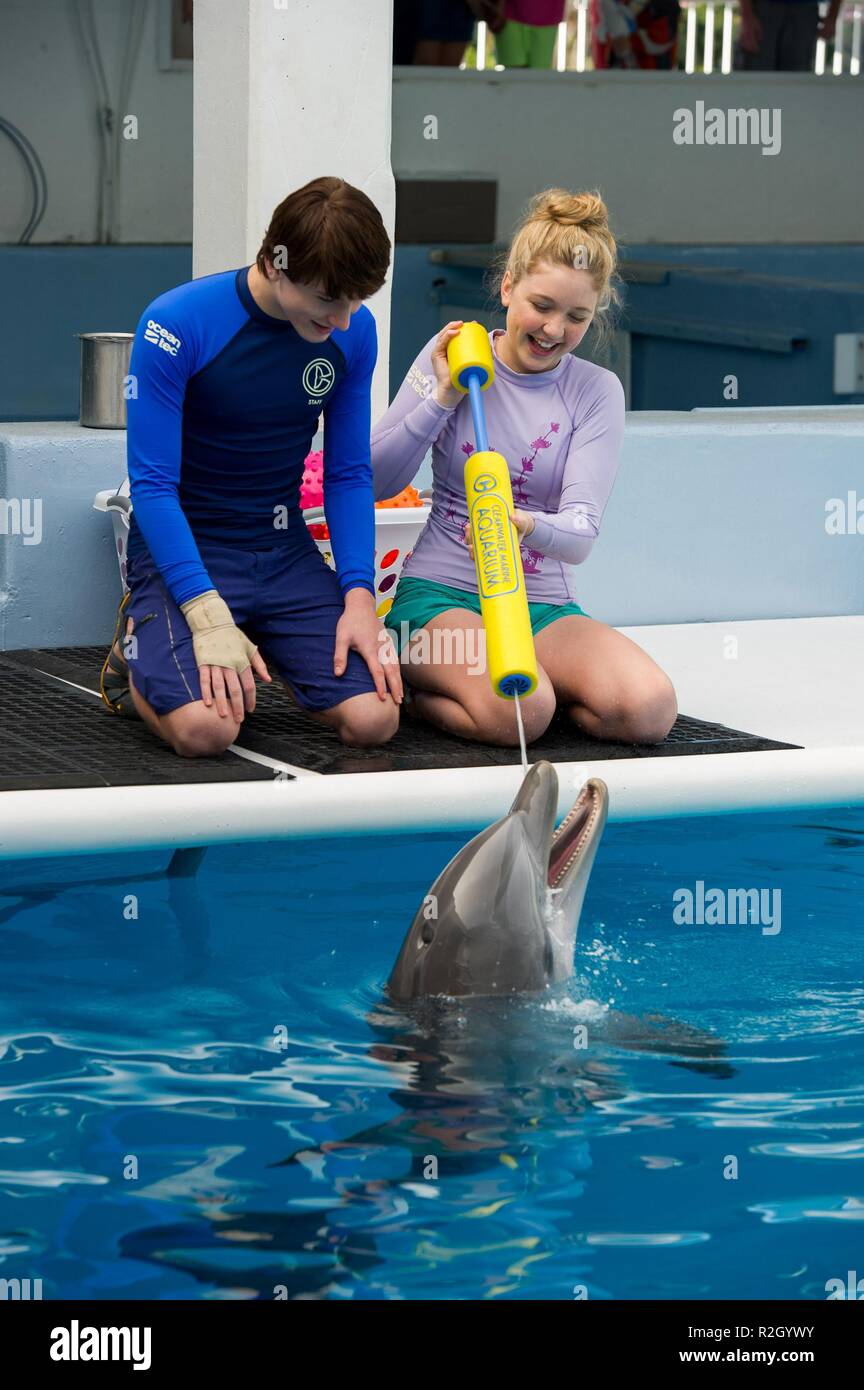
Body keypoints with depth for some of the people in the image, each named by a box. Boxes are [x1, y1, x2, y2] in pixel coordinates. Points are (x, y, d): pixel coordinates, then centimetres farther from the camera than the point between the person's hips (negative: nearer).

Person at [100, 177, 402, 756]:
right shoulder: (178, 324, -18)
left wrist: (359, 596, -9)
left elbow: (349, 475, 5)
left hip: (285, 552, 4)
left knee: (374, 719, -16)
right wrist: (208, 616, -25)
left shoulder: (354, 332, -3)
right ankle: (139, 650, 7)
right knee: (207, 727, -28)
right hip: (182, 548, -4)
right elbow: (153, 485, -17)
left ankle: (262, 651, 14)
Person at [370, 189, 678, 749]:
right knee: (519, 712, -33)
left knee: (648, 708, -24)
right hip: (440, 594, -3)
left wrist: (529, 526, -33)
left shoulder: (597, 391, 2)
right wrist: (442, 399, -13)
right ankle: (411, 683, 0)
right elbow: (377, 482, -3)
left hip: (544, 606, 3)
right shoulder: (452, 356, 1)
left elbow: (581, 535, -9)